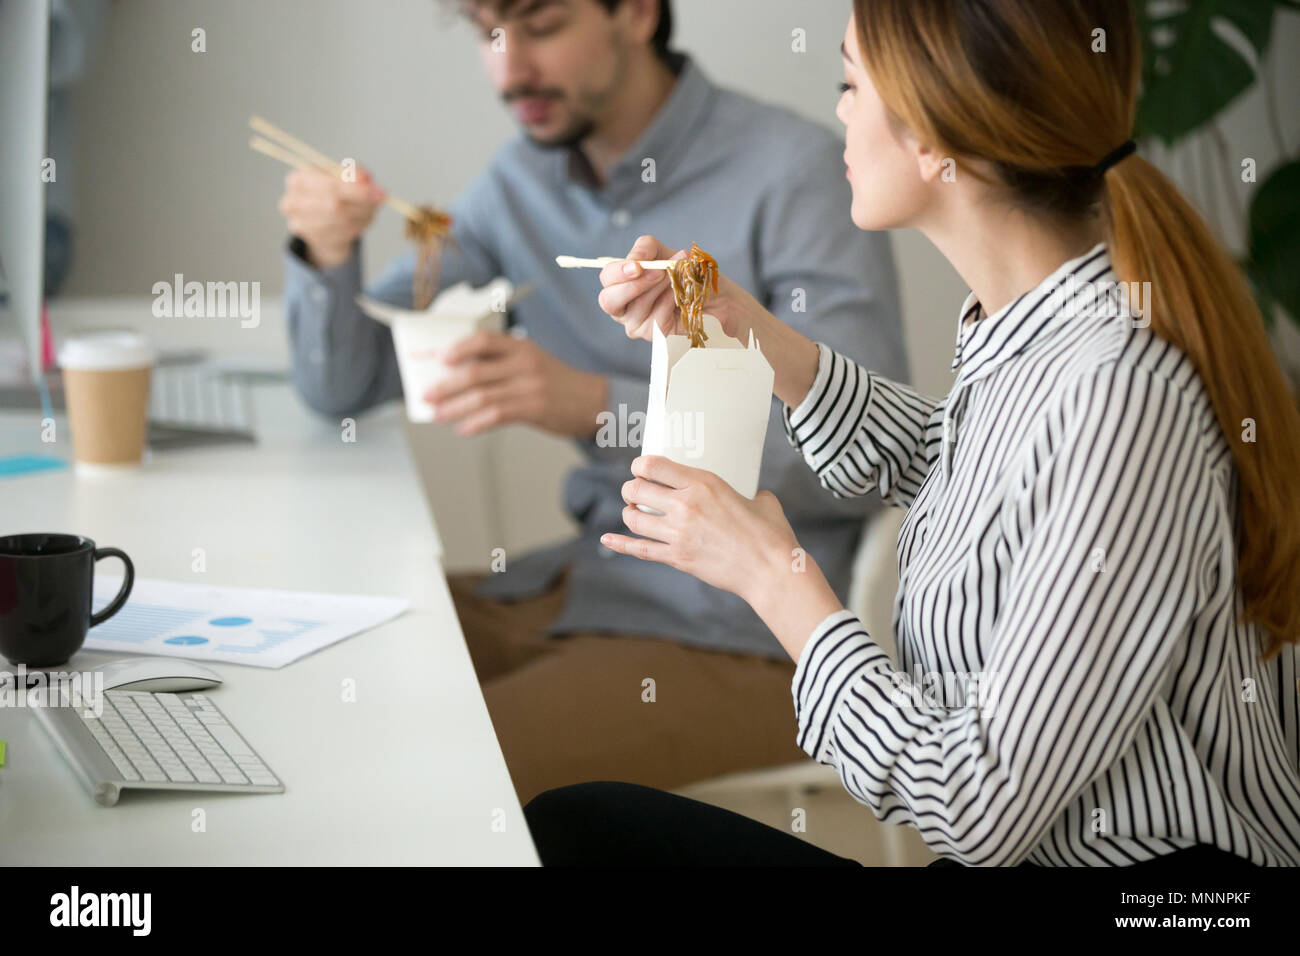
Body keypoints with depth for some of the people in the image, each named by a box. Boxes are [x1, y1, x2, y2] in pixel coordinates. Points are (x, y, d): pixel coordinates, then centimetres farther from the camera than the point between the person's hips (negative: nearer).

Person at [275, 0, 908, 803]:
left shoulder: (797, 172, -13)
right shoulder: (521, 185, 9)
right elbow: (346, 387, 12)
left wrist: (601, 406, -28)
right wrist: (328, 255, -10)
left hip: (745, 636, -7)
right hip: (591, 579, 7)